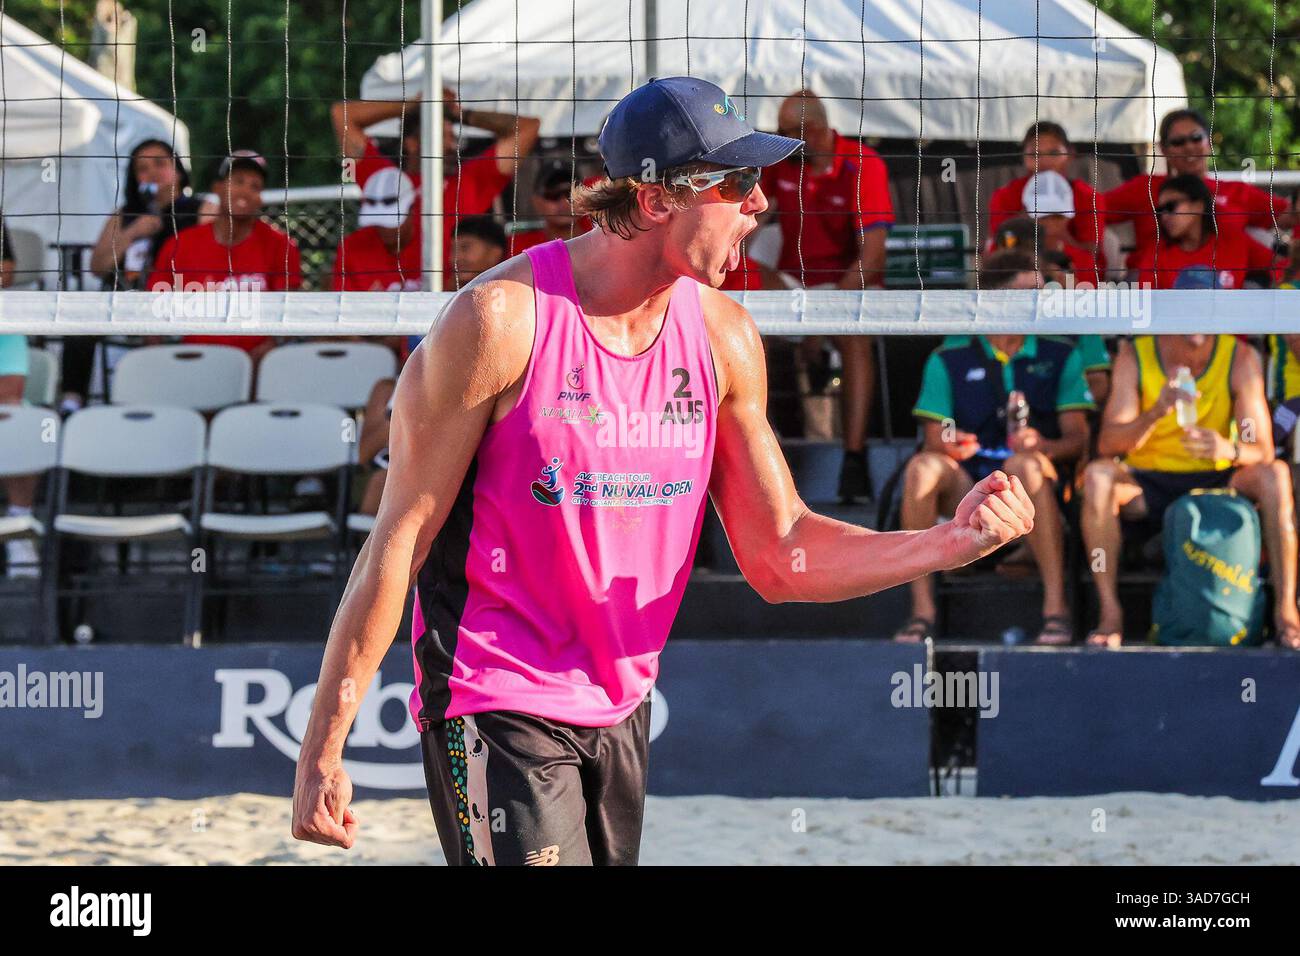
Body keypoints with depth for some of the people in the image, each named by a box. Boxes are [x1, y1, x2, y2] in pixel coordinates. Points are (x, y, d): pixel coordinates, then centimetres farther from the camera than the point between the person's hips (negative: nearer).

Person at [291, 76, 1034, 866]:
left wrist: (949, 544, -10)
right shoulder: (502, 320, -16)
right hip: (496, 705, -7)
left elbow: (778, 556, 6)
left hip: (621, 706, 7)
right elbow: (400, 540, -13)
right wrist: (323, 749, -14)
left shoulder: (724, 338, 2)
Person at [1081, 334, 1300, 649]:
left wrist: (1230, 450, -39)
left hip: (1215, 480, 0)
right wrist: (1157, 413, -38)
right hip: (1147, 484, 0)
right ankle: (1110, 612, -28)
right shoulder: (1134, 356, -10)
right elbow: (1107, 444, -19)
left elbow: (1262, 451, -15)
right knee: (1097, 476, -30)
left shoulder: (1240, 358, -9)